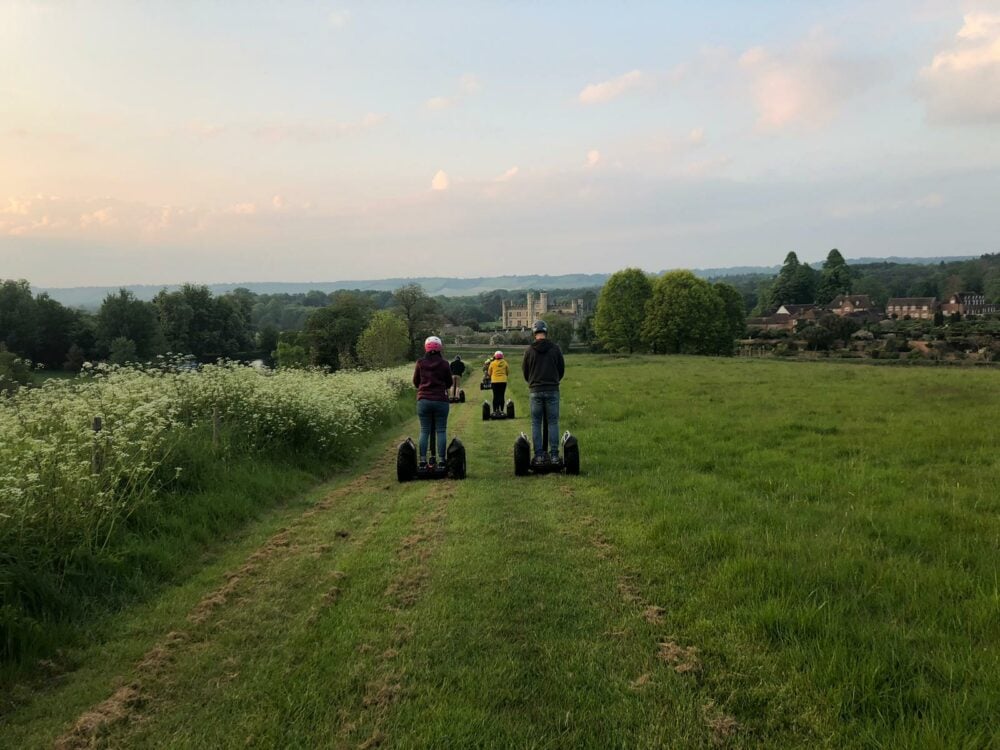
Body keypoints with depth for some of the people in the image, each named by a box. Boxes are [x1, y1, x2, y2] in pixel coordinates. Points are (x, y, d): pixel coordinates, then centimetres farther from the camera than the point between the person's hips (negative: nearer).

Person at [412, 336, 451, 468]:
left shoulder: (420, 363, -1)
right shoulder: (444, 363, -3)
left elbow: (415, 382, 10)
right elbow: (449, 383, 7)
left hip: (423, 400, 1)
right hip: (441, 400, -1)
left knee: (424, 431, 6)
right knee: (441, 431, 4)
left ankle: (423, 460, 3)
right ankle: (441, 460, 3)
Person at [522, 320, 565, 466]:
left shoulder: (529, 350, -1)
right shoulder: (555, 348, -1)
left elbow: (524, 370, 8)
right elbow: (562, 368, 8)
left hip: (535, 390, 0)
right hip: (552, 390, 0)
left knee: (536, 423, 6)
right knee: (553, 422, 4)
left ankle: (539, 455, 3)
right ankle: (554, 455, 2)